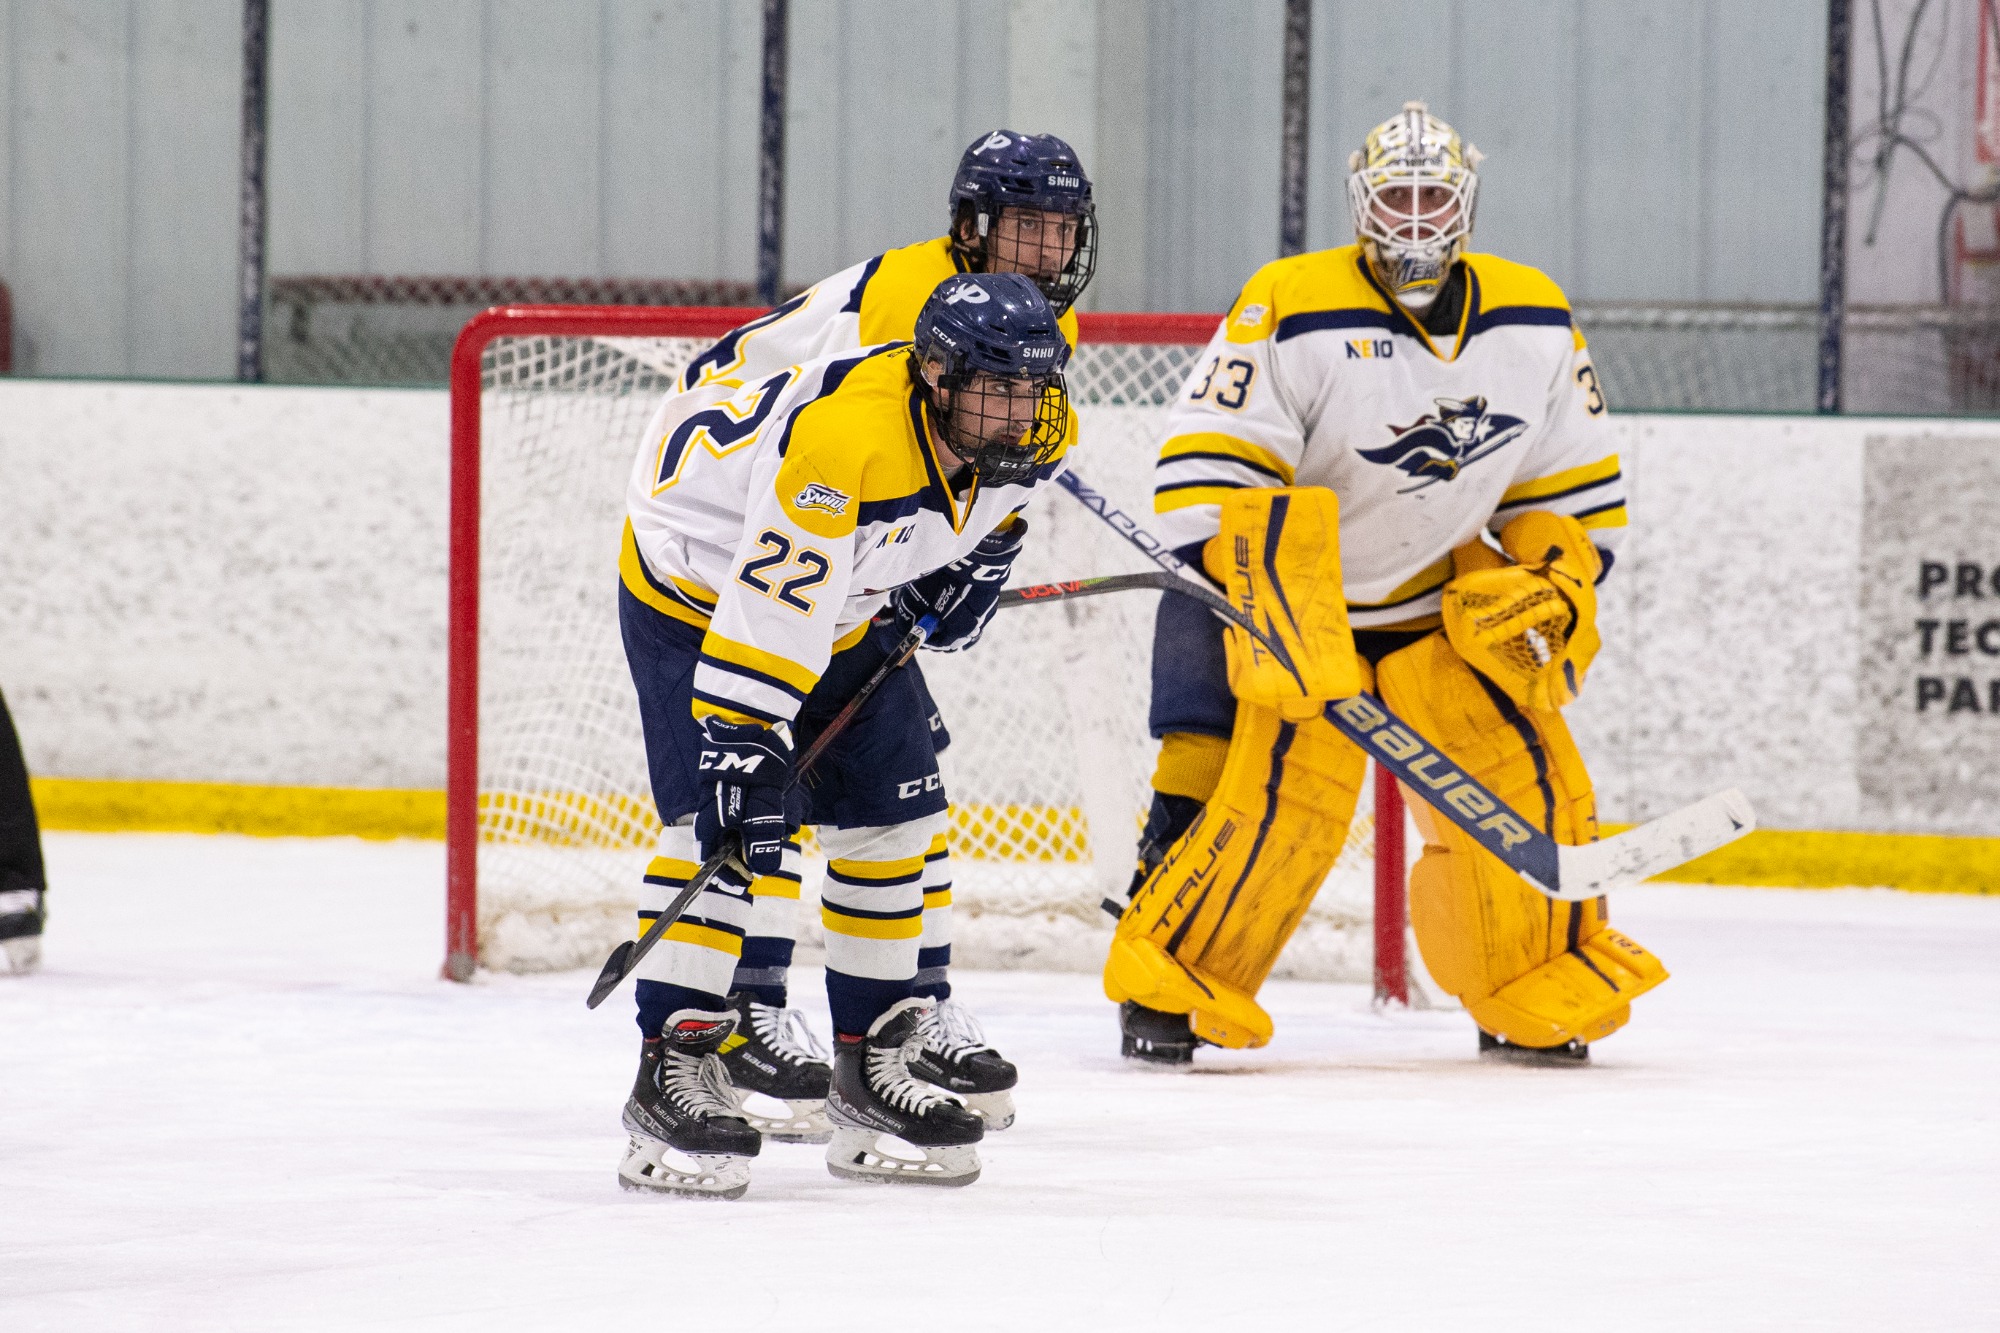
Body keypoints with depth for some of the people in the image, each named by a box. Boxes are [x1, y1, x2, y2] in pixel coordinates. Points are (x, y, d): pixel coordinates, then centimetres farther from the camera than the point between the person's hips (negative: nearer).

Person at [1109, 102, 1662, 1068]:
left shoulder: (1533, 323, -2)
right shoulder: (1293, 311, -19)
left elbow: (1573, 483, 9)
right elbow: (1207, 473, -20)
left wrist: (1554, 591, -4)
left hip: (1446, 597, 5)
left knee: (1523, 762, -5)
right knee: (1291, 787, -20)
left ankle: (1545, 997, 11)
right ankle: (1166, 981, -9)